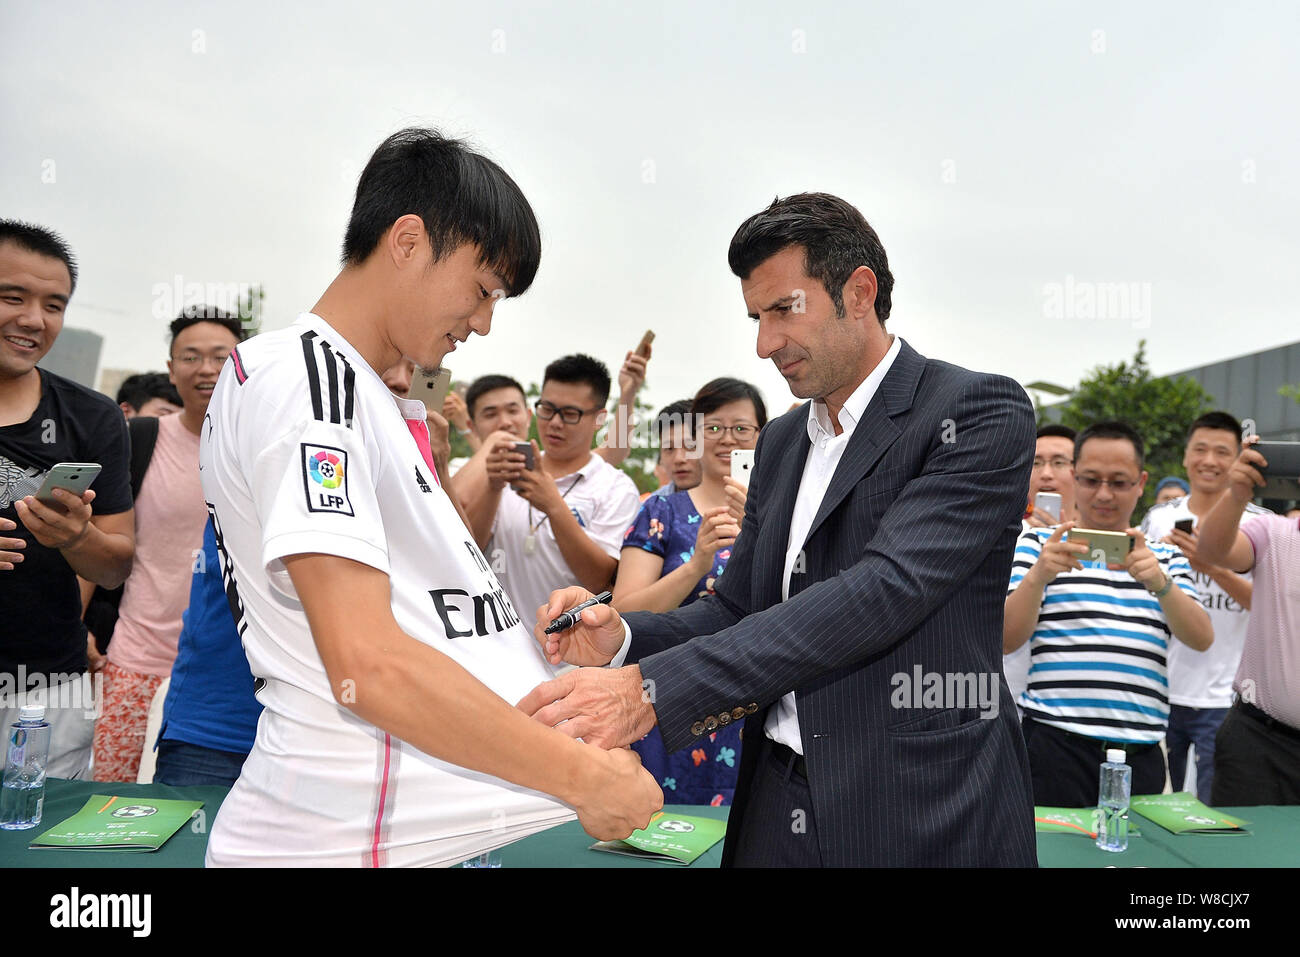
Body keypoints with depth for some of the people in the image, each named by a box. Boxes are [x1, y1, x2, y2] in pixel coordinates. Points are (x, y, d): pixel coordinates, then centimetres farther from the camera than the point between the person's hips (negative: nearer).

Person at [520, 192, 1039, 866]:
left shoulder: (982, 413, -11)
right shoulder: (780, 442, 10)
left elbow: (885, 590, -24)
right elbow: (738, 606, 12)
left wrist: (651, 688, -29)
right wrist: (622, 637, -9)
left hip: (926, 821, -5)